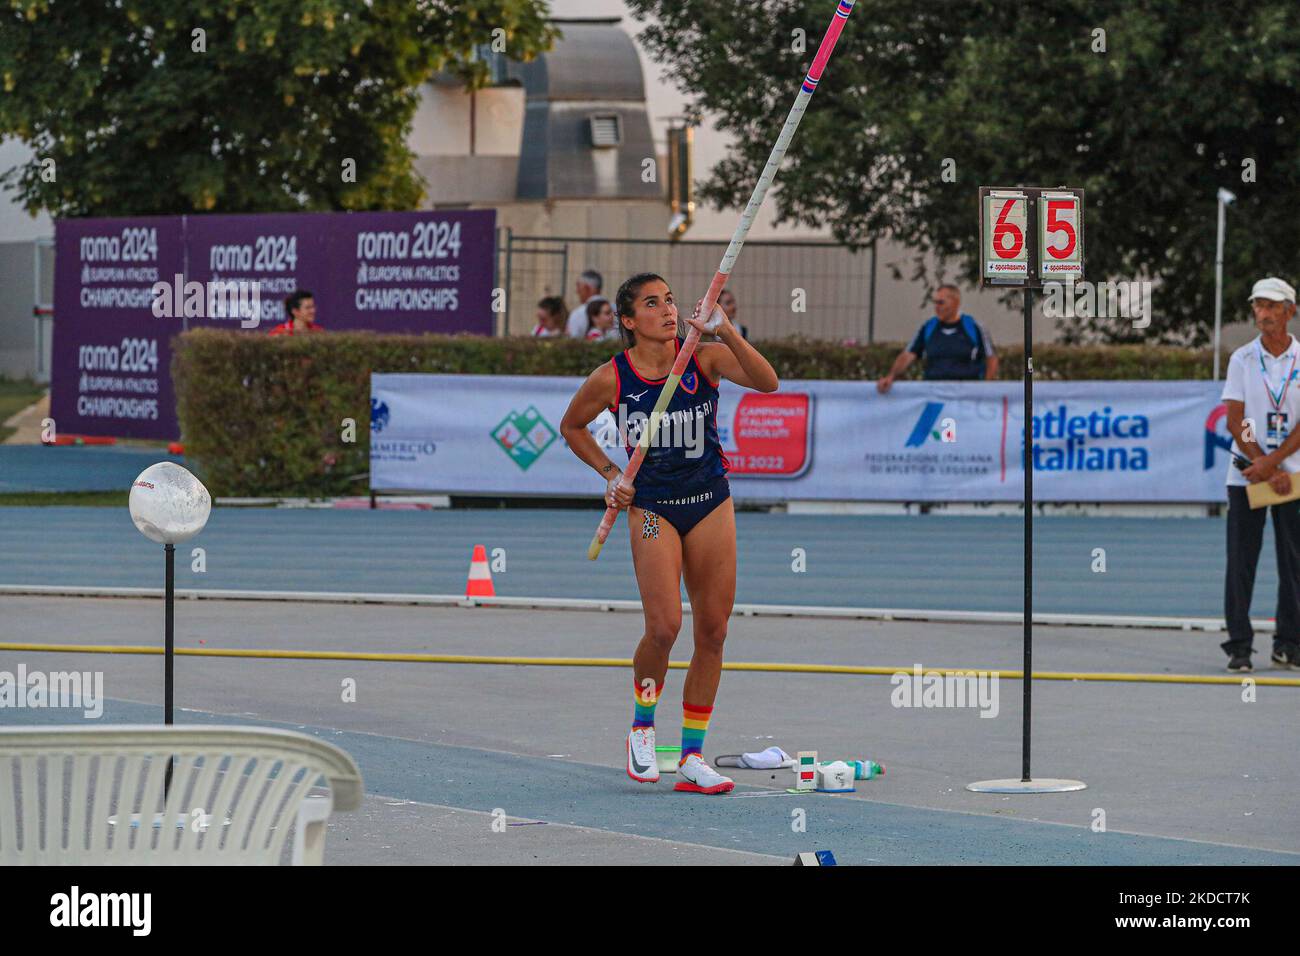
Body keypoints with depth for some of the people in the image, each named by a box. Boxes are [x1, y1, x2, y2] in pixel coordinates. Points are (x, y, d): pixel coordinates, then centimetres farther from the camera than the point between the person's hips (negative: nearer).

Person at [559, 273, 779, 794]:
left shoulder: (704, 358, -7)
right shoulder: (611, 378, -8)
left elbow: (767, 382, -23)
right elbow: (572, 426, 10)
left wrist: (725, 332, -35)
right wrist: (610, 472, -2)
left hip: (711, 504, 2)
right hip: (652, 508, -2)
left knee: (712, 632, 1)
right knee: (663, 627, -16)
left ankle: (692, 758, 11)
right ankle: (642, 725, 13)